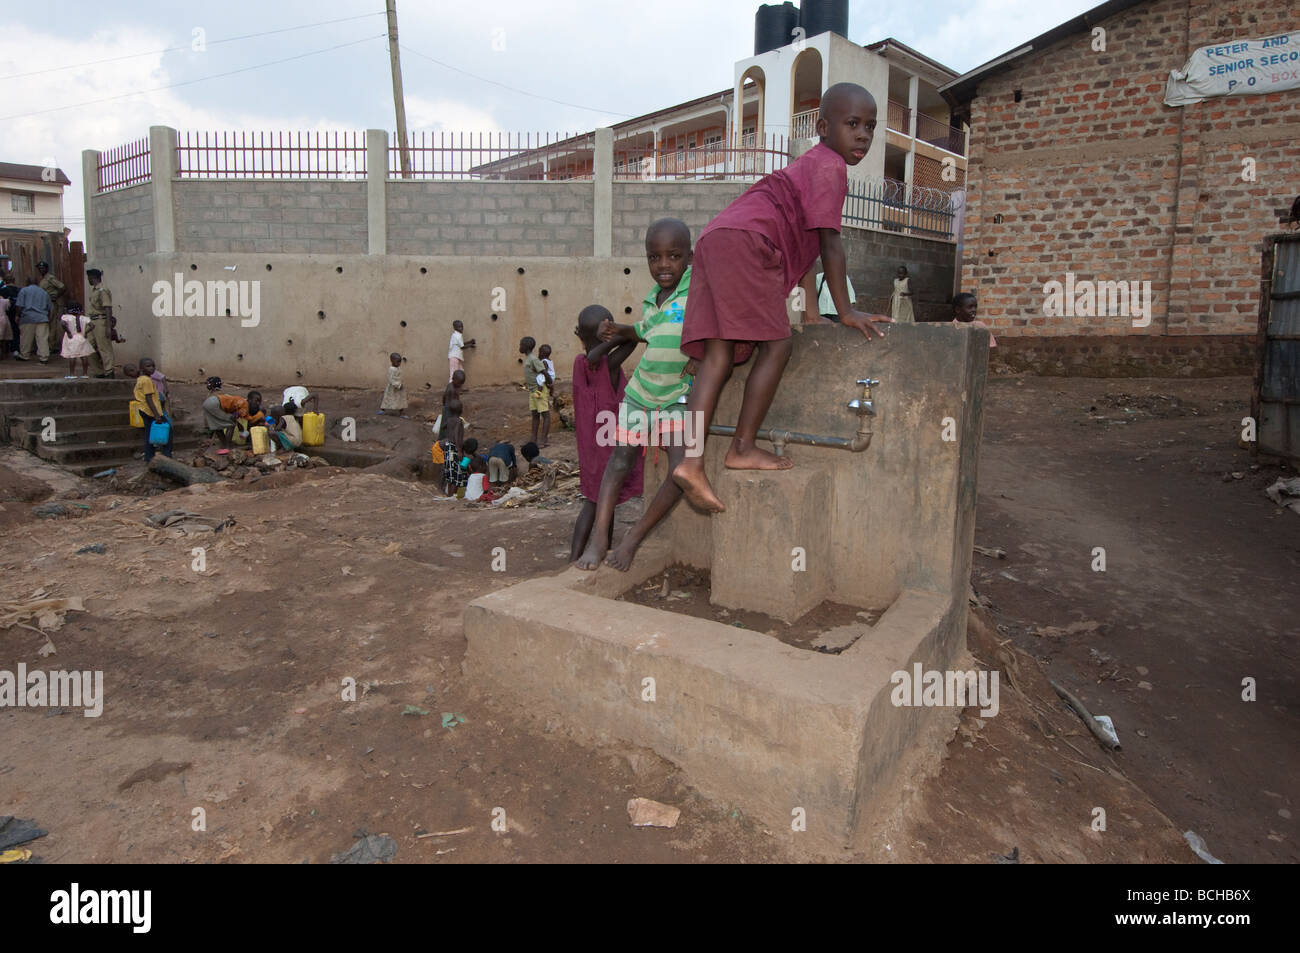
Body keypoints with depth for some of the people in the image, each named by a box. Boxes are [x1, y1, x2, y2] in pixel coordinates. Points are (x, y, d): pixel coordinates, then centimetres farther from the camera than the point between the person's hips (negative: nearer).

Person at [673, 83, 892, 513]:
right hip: (744, 241, -9)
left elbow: (806, 245, 36)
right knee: (775, 346, -6)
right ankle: (742, 449, -3)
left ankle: (690, 462, -12)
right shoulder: (829, 165, 3)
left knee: (719, 356, -3)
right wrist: (846, 311, -2)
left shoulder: (807, 164, 34)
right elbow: (829, 242, -4)